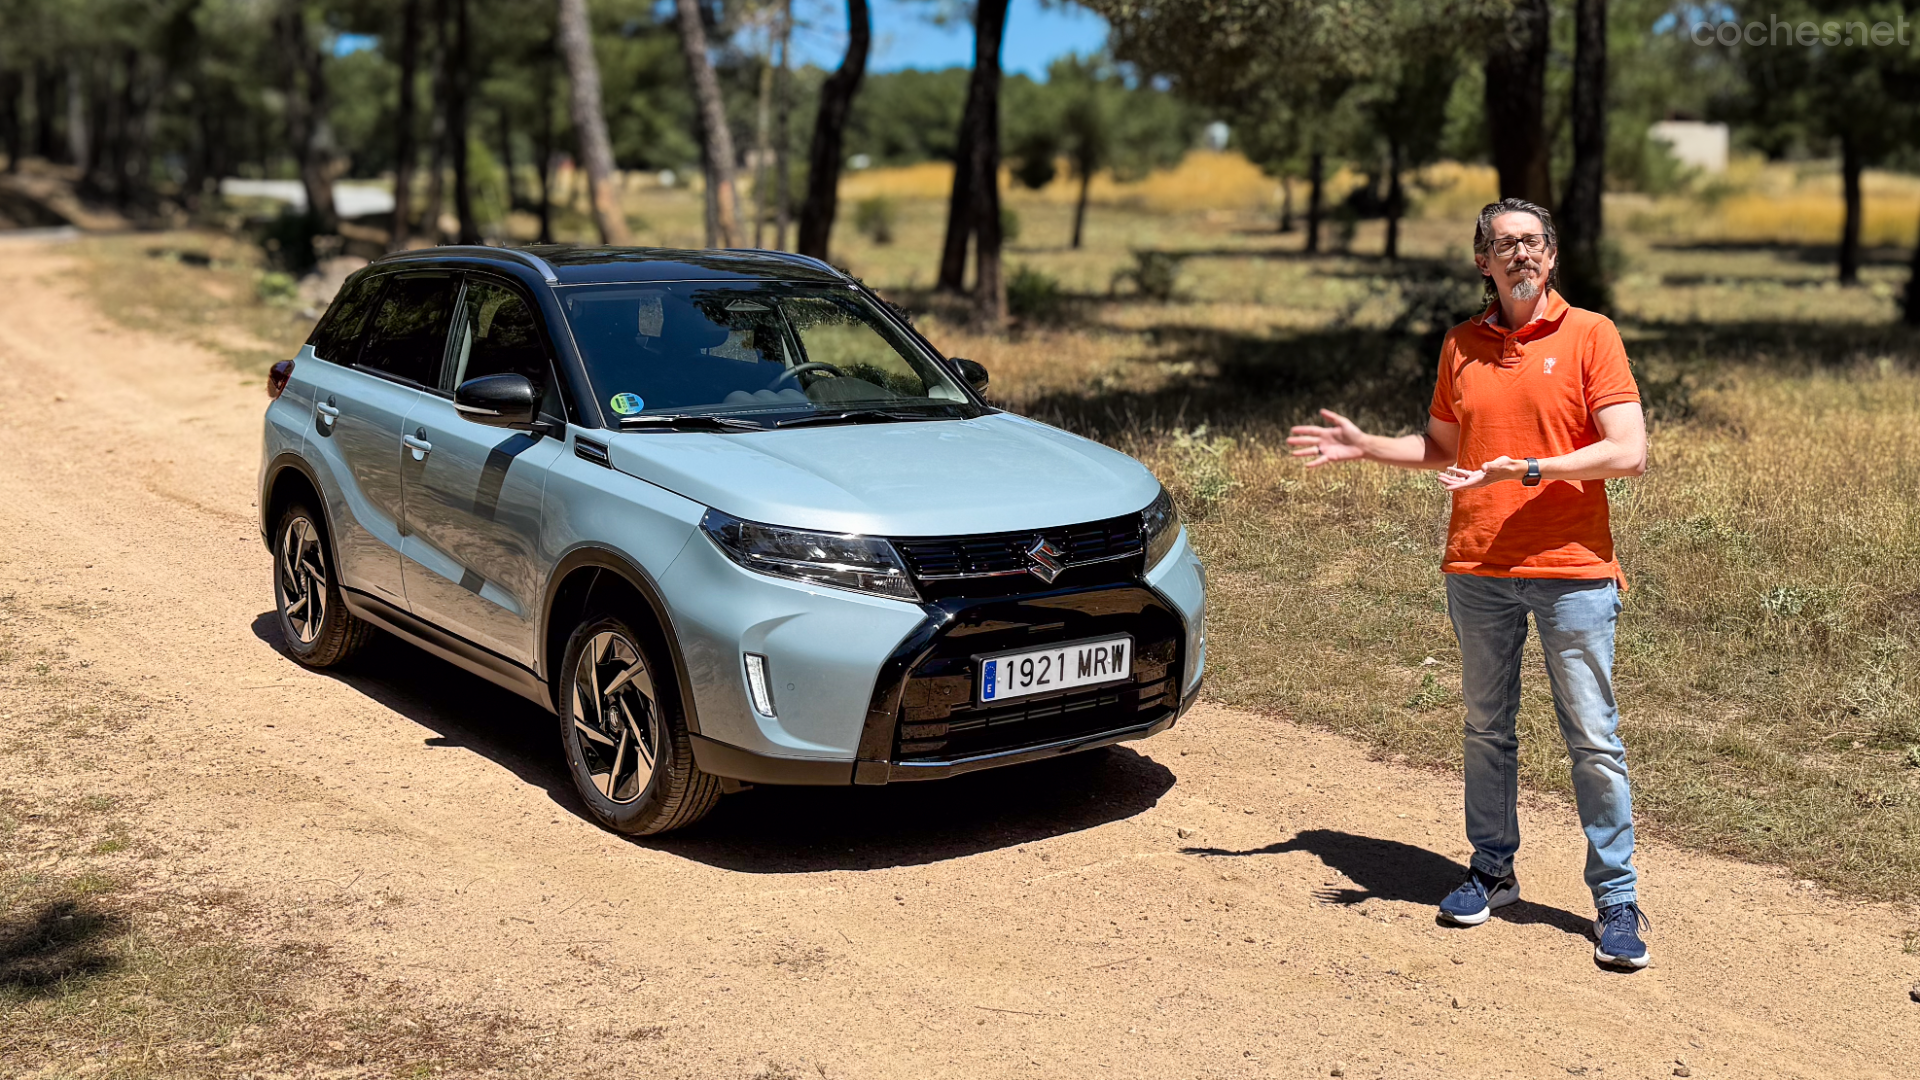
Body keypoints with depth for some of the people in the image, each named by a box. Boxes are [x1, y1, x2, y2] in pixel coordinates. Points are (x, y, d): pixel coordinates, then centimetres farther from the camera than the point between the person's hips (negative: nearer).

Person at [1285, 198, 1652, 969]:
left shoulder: (1589, 335, -3)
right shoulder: (1461, 345, 11)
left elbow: (1629, 452, -11)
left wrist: (1530, 470, -20)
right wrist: (1363, 448, 11)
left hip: (1572, 569, -4)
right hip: (1477, 571, 4)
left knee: (1594, 741, -1)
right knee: (1486, 729, 13)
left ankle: (1617, 902, 8)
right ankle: (1492, 871, 27)